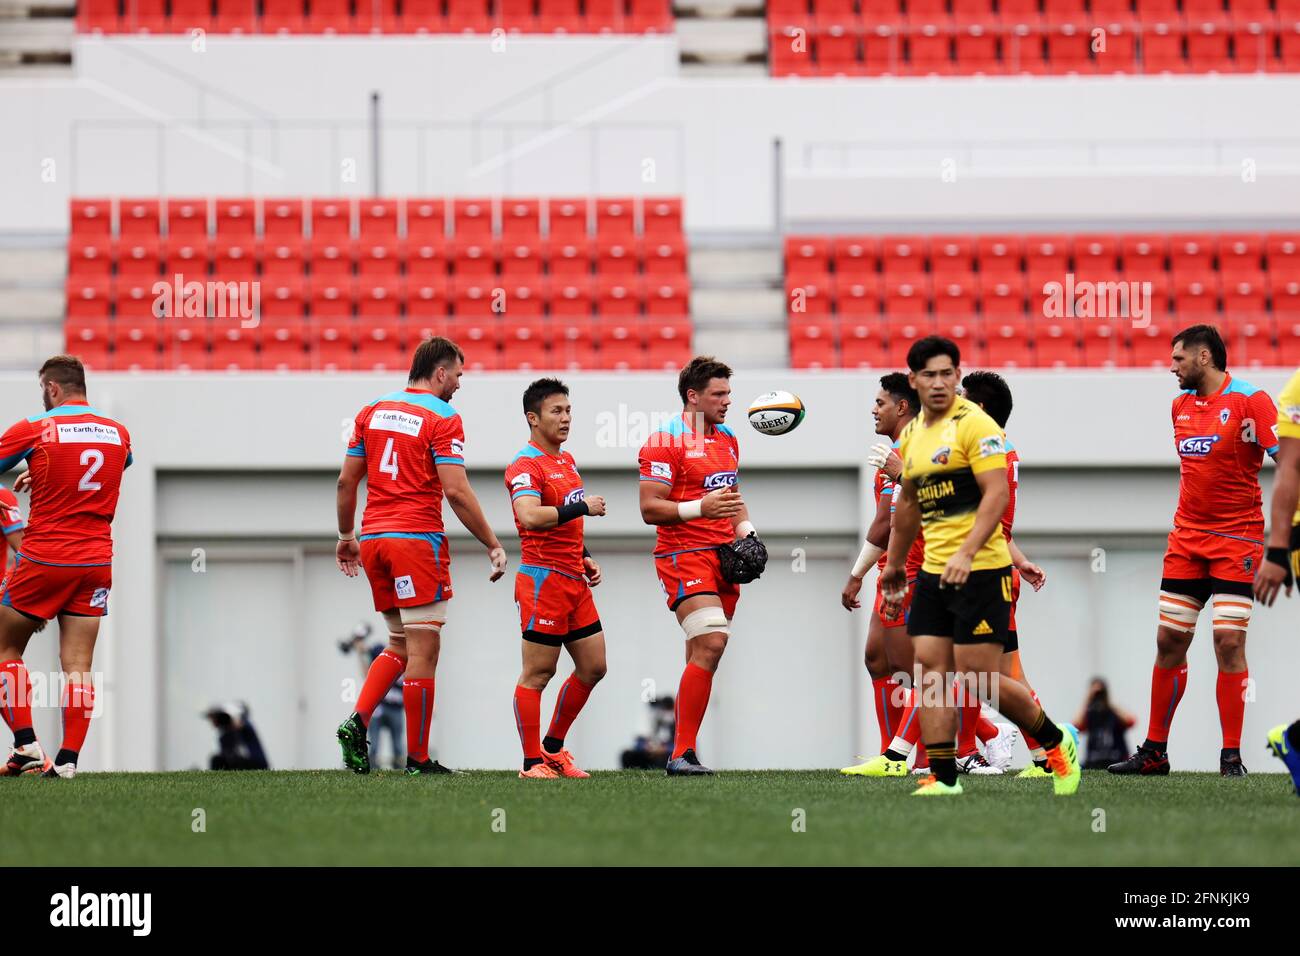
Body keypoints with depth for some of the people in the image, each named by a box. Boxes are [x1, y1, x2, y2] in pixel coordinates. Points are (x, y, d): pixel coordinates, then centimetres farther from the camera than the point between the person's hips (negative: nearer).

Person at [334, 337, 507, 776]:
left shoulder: (372, 412, 12)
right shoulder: (442, 419, -7)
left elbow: (346, 480, 12)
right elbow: (456, 492, -14)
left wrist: (346, 536, 23)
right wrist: (493, 545, -7)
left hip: (373, 540, 7)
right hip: (417, 540, -7)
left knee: (400, 644, 18)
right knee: (423, 650, -2)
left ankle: (356, 722, -2)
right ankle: (418, 759, 0)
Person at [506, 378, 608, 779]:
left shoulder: (567, 461, 17)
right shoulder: (526, 466, -13)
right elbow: (530, 517, -31)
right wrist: (582, 507, -27)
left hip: (574, 581, 9)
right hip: (543, 579, -9)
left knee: (593, 667, 11)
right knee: (538, 673, -5)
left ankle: (553, 747, 24)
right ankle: (533, 762, 0)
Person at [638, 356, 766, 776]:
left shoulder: (727, 439, 17)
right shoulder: (664, 442, -10)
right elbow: (649, 508, -13)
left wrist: (746, 532, 10)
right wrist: (700, 508, -26)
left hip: (722, 557, 8)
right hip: (684, 556, -8)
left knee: (702, 656, 9)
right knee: (710, 644, -21)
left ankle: (680, 756, 16)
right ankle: (683, 754, -19)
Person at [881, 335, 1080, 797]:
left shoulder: (974, 424, -11)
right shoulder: (912, 434, 13)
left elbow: (997, 494, -18)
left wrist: (966, 553, -27)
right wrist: (894, 563, 30)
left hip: (979, 569, -7)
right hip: (933, 571, 7)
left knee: (980, 680, -7)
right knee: (932, 673, -2)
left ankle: (1057, 743, 13)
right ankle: (943, 778, 0)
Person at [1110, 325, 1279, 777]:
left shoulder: (1249, 399, -10)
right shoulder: (1180, 405, 11)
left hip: (1236, 538, -6)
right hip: (1187, 537, 6)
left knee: (1229, 641, -11)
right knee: (1168, 642, 4)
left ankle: (1231, 755, -5)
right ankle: (1154, 751, 12)